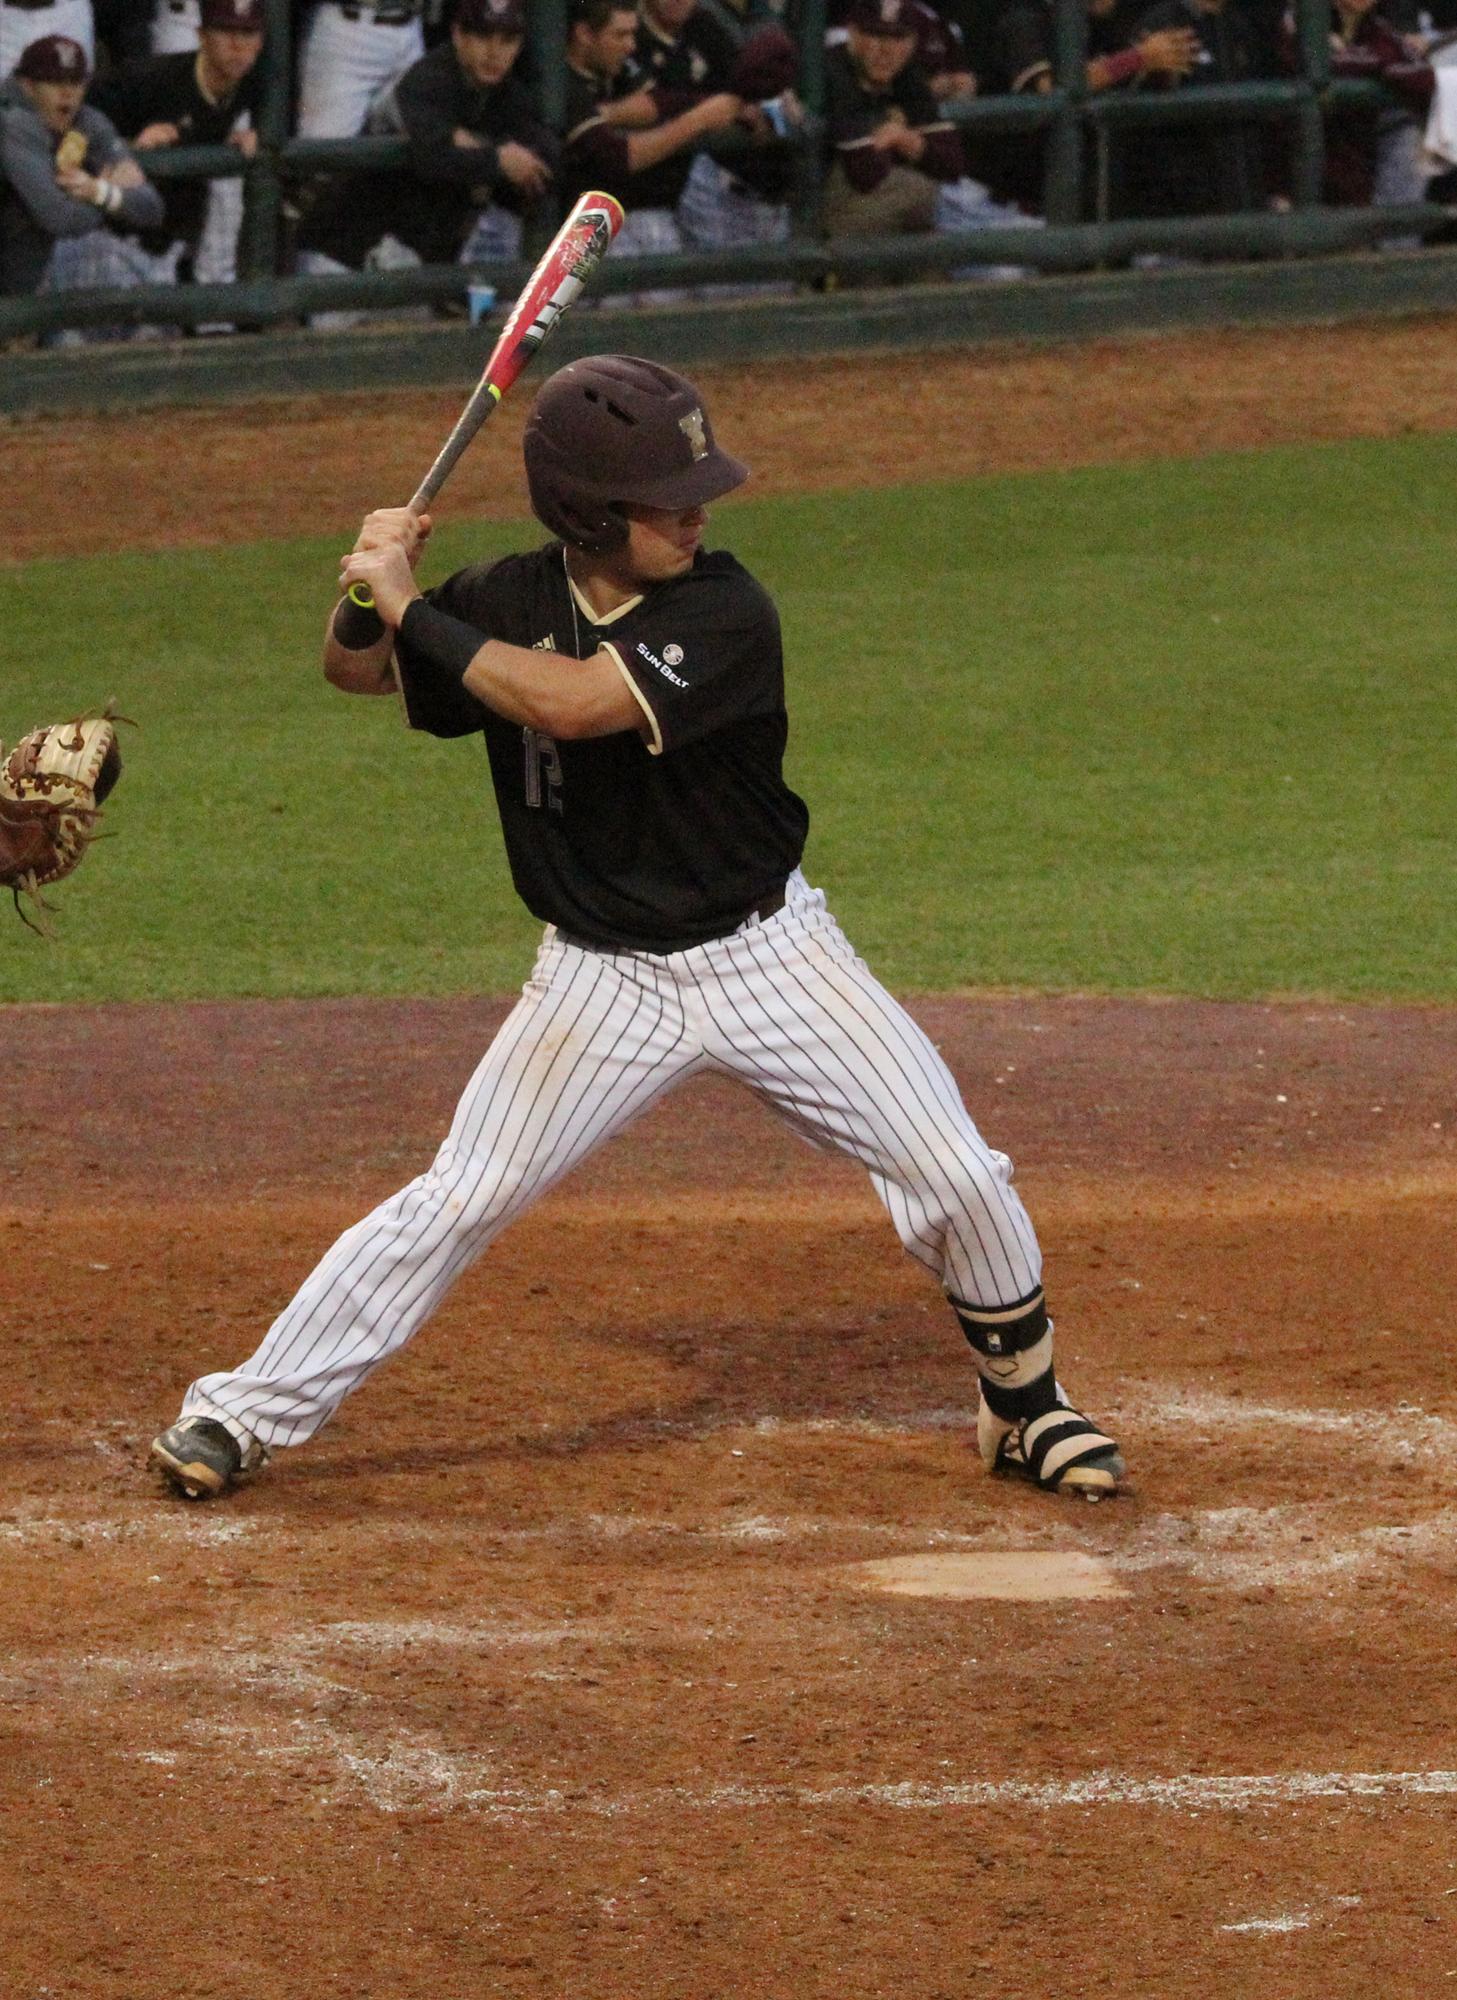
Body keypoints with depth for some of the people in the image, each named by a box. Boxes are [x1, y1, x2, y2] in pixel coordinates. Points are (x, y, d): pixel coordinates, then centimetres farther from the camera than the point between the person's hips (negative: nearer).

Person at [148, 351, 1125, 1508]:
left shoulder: (726, 615, -20)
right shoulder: (514, 604, -7)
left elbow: (572, 700, -34)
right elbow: (355, 671, 6)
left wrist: (411, 609, -28)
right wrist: (370, 585, -16)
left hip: (767, 958, -2)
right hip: (603, 980, 2)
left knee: (959, 1181, -7)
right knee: (458, 1202, -5)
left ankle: (1025, 1403, 18)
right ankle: (245, 1414, 7)